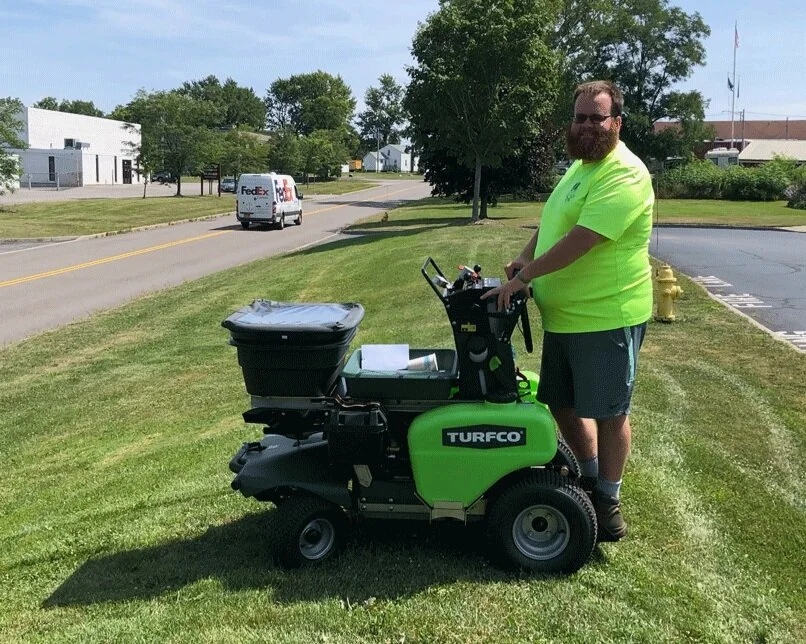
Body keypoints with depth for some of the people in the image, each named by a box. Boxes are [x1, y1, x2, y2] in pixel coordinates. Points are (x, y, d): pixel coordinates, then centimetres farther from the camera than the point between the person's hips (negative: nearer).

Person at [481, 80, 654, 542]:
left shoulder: (625, 175, -18)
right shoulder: (580, 166, 14)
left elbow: (581, 239, -26)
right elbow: (552, 220, 22)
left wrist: (523, 277, -22)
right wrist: (525, 259, 4)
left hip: (607, 318, -9)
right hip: (563, 316, 9)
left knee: (608, 412, 5)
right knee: (562, 404, 17)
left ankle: (608, 498, 23)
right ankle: (591, 478, 36)